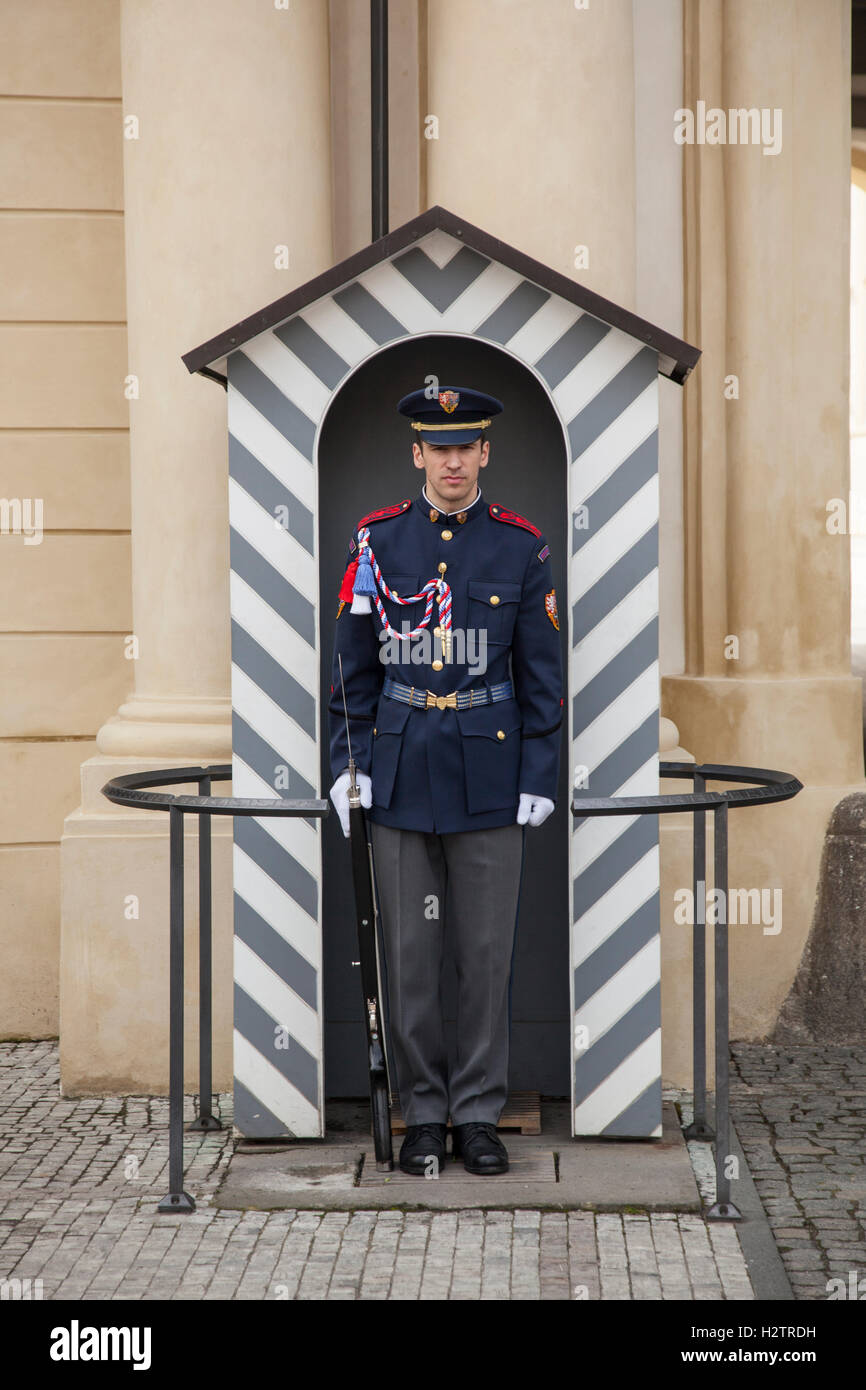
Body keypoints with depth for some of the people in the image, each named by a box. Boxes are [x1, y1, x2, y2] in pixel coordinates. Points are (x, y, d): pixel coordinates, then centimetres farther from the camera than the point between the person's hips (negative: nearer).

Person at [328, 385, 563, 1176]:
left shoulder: (521, 546, 0)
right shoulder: (377, 541, 2)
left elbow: (542, 673, 2)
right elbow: (353, 664, 5)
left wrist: (540, 777, -3)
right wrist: (349, 764, 0)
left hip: (488, 774, -1)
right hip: (401, 770, 1)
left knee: (488, 951, 4)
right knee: (409, 953, 5)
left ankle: (479, 1113, 14)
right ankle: (424, 1113, 16)